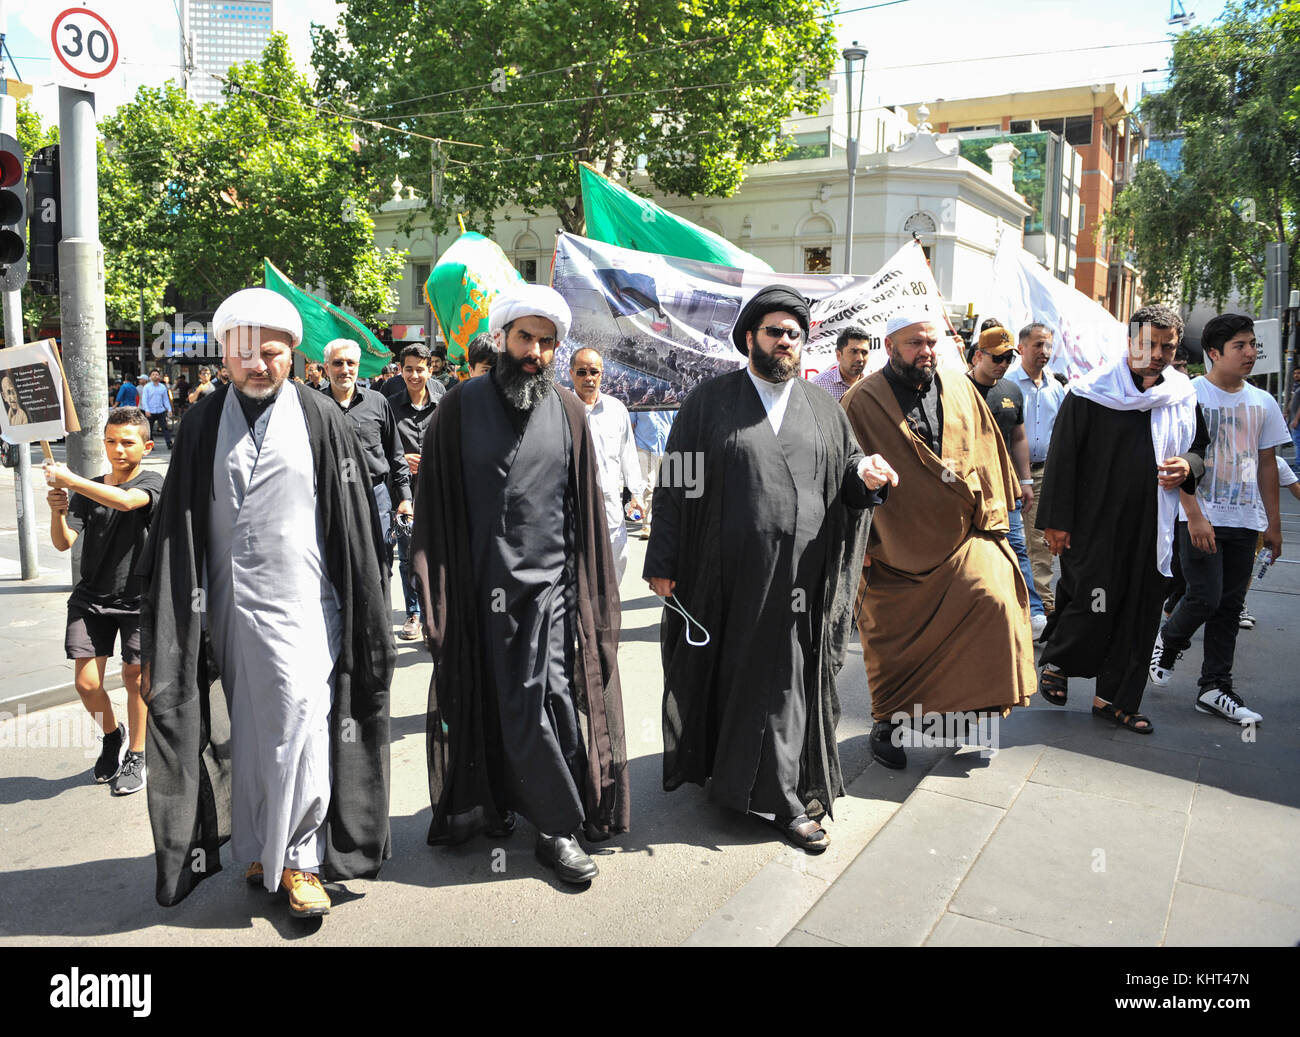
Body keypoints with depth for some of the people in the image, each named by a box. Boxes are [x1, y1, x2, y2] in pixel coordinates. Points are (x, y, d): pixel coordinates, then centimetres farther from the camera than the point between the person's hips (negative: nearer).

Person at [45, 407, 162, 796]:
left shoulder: (152, 483, -6)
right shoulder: (89, 490, 7)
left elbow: (125, 500, -29)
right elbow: (64, 542, -2)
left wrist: (68, 478, -31)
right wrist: (57, 512, -21)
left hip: (138, 597, -4)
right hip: (91, 597, 4)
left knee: (135, 676, 2)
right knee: (86, 683, 0)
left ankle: (136, 756, 20)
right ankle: (113, 735, 29)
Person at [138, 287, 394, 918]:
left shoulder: (319, 417, 0)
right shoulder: (204, 422, 7)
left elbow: (353, 517, 0)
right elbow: (178, 521, 8)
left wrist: (363, 617, -3)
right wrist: (161, 630, 5)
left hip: (300, 600, -2)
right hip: (229, 601, 3)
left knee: (300, 723, -7)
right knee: (245, 730, 10)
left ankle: (301, 858, 6)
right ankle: (257, 850, 25)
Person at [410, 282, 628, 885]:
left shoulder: (567, 411, 5)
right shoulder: (462, 406, 2)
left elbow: (585, 504, 8)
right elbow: (434, 501, 2)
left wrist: (587, 591, 5)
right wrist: (437, 590, -2)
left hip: (548, 583, 0)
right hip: (479, 586, 0)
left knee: (543, 705, -3)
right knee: (486, 703, 10)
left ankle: (558, 828, 10)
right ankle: (487, 804, 29)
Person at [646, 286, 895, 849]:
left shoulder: (823, 408, 11)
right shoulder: (709, 401, 1)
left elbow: (844, 475, 15)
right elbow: (678, 484, -2)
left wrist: (863, 475, -10)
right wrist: (663, 562, -6)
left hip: (798, 576, 3)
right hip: (727, 573, -2)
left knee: (786, 682, 8)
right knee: (723, 672, 7)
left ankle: (782, 796, 23)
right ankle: (713, 766, 26)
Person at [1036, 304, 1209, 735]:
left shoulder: (1184, 396, 7)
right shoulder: (1092, 392, -8)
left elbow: (1202, 448, 21)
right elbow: (1062, 457, -8)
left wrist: (1189, 467, -4)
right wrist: (1057, 520, -11)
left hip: (1151, 526, 5)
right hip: (1095, 522, -5)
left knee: (1139, 614, 8)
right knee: (1094, 605, -6)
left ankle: (1113, 698, 22)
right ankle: (1055, 664, 23)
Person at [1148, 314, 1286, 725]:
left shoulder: (1263, 402, 10)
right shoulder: (1189, 394, -6)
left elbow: (1268, 464, 15)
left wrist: (1274, 523, 12)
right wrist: (1194, 516, -17)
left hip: (1245, 521, 5)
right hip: (1200, 518, -5)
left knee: (1230, 606, 6)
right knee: (1205, 598, -10)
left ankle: (1215, 688, 14)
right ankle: (1167, 642, 20)